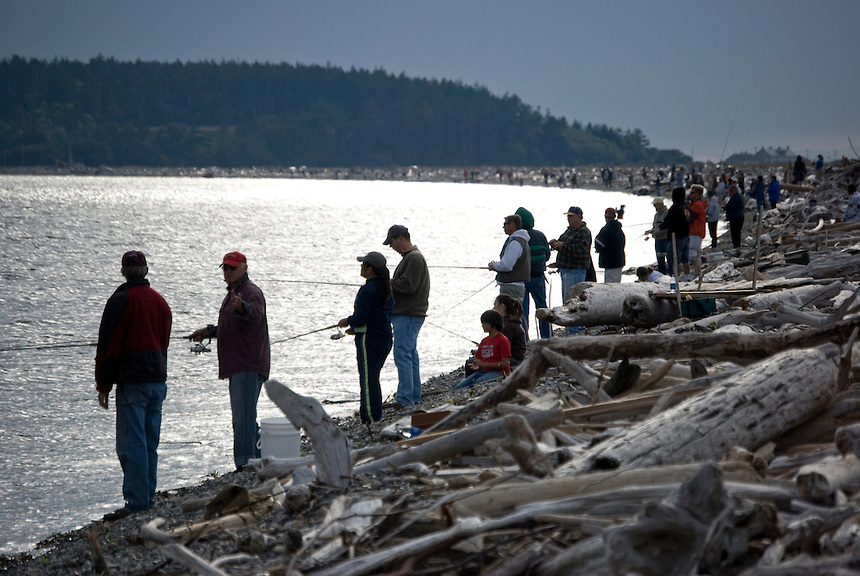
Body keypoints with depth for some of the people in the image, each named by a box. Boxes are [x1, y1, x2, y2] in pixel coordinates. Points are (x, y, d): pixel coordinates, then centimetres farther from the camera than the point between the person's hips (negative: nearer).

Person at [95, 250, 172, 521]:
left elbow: (108, 346, -10)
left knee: (131, 445, -9)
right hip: (158, 381, 8)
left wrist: (103, 385, -5)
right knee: (150, 444, 12)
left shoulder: (121, 301, -9)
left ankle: (136, 503, -12)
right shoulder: (160, 301, 15)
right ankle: (147, 499, 14)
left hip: (132, 382, -8)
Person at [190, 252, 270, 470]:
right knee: (244, 416, 15)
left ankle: (244, 462, -17)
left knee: (243, 416, -15)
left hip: (249, 366, -11)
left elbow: (255, 314, -36)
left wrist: (242, 307, -56)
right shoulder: (233, 293, 20)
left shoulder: (251, 292, -12)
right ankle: (260, 459, 21)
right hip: (238, 366, 11)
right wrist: (208, 331, 22)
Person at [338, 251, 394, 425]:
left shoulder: (367, 290, -18)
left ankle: (371, 419, -2)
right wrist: (356, 327, 16)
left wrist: (347, 321, 0)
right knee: (373, 378, 18)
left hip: (369, 339, -9)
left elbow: (360, 318, -22)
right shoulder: (387, 289, 10)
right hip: (385, 338, 9)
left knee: (368, 380, -3)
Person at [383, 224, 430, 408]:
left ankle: (405, 399, -14)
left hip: (408, 314, -11)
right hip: (404, 313, 11)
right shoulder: (410, 257, 20)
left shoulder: (414, 258, -14)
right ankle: (414, 396, 19)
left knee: (402, 354, -13)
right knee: (410, 354, 14)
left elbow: (408, 286, -22)